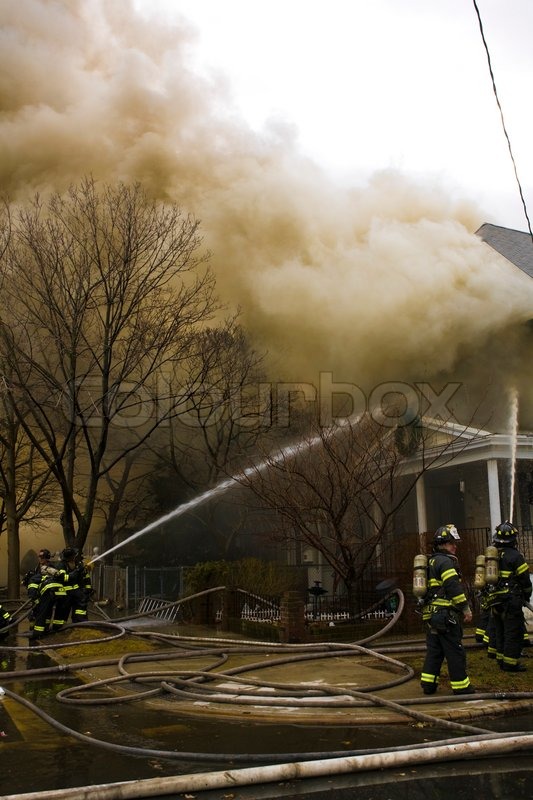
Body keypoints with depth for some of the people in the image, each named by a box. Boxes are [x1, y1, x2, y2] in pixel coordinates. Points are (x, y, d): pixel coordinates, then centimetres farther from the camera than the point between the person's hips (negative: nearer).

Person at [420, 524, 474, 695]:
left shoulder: (431, 561, 19)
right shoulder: (445, 561, -12)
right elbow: (454, 587, -20)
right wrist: (466, 608, -13)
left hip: (431, 615, 9)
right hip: (446, 614, -9)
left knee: (434, 650, 13)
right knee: (455, 651, 0)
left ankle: (428, 684, 15)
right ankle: (461, 686, 6)